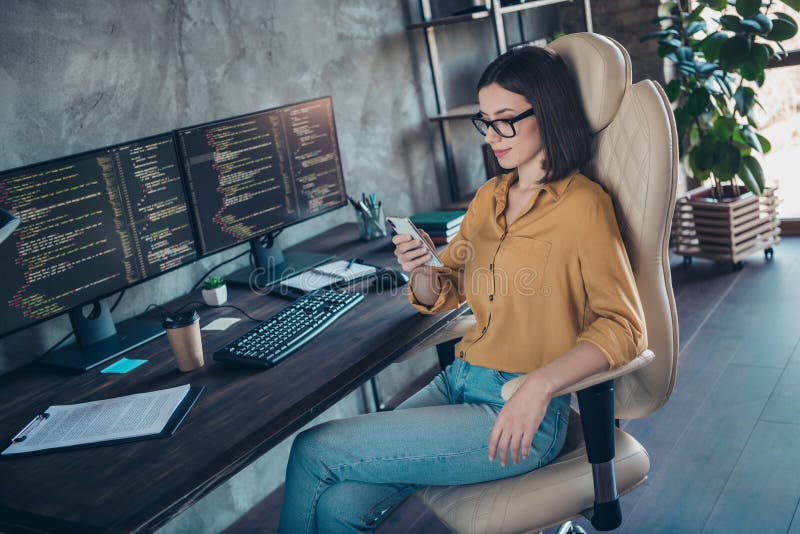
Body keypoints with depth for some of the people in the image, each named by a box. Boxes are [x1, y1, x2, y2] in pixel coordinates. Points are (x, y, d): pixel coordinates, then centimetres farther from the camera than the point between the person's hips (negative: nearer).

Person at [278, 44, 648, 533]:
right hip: (460, 382, 6)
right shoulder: (489, 197, 12)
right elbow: (441, 296, 18)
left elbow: (625, 327, -16)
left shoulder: (582, 204, -10)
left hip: (522, 417, -6)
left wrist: (539, 385, -29)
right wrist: (421, 270, -5)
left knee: (313, 452, -11)